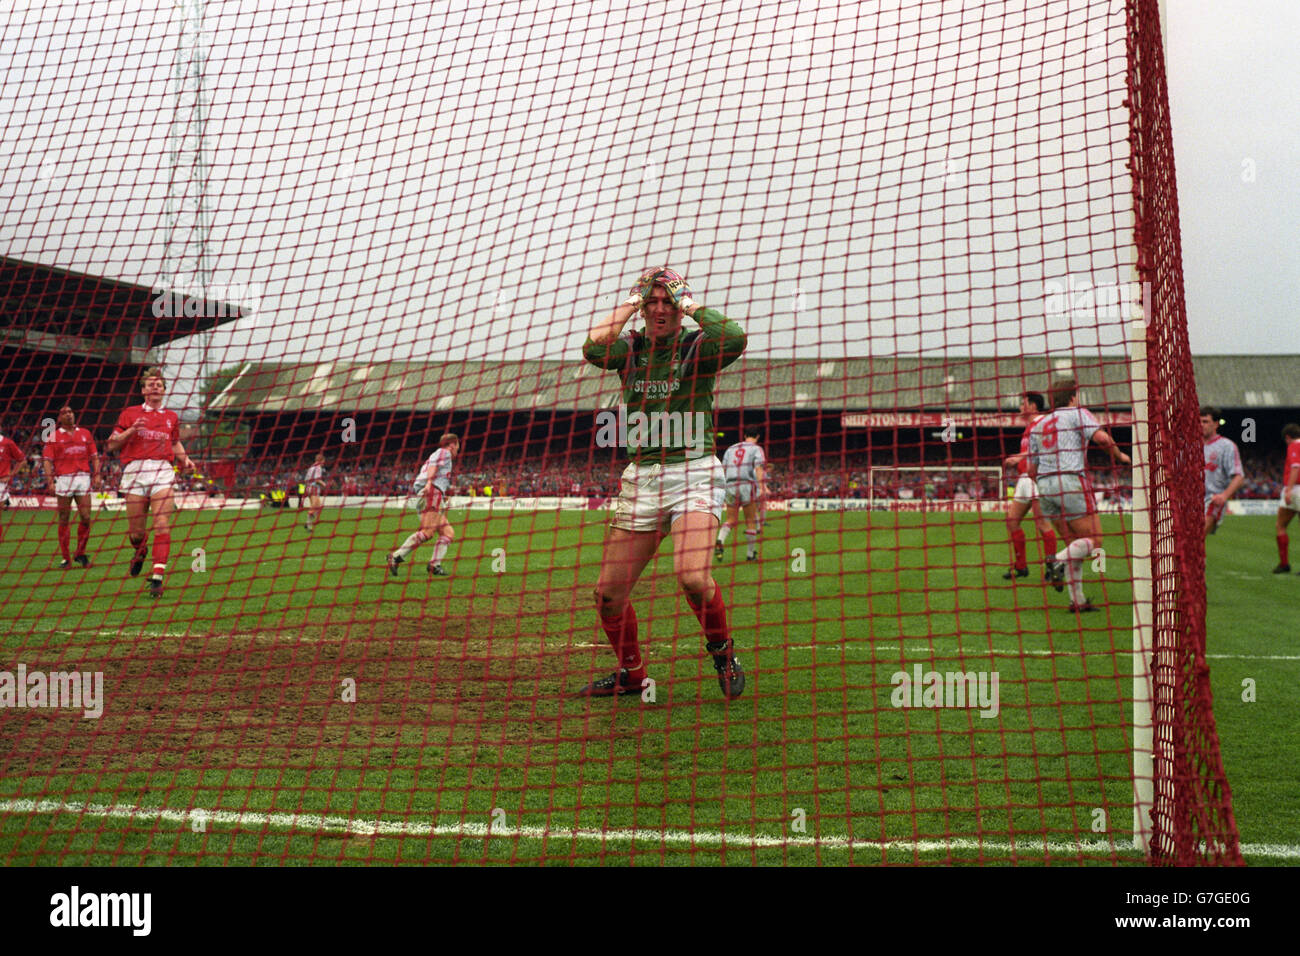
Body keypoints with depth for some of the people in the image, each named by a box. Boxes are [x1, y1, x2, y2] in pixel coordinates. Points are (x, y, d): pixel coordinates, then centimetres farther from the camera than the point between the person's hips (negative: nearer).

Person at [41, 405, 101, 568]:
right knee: (64, 520, 0)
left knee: (86, 518, -4)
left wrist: (97, 475, 3)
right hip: (63, 479, -2)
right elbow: (47, 461, 1)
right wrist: (50, 481, -9)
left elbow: (94, 457, 16)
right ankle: (66, 558, 4)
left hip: (83, 477, 2)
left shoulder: (85, 434, 14)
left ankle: (80, 554, 11)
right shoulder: (54, 437, 6)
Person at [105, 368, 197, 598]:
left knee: (162, 526, -14)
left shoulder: (171, 417, 17)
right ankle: (139, 552, 38)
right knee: (135, 531, 1)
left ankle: (157, 578, -17)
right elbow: (112, 444, 7)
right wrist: (131, 431, -9)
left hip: (163, 472, 1)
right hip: (135, 471, -1)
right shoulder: (130, 414, 10)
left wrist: (185, 459, 14)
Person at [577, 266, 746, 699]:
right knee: (608, 592, 1)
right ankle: (631, 673, 23)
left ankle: (722, 650, 2)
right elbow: (594, 350, -13)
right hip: (641, 477, 4)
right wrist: (630, 303, -4)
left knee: (692, 576, -26)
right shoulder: (630, 348, 9)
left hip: (694, 473, -4)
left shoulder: (697, 348, 1)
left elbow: (734, 339, -22)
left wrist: (690, 304, -9)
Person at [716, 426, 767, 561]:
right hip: (747, 485, -4)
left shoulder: (731, 449, 19)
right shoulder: (756, 448, 5)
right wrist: (761, 487, -19)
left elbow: (723, 470, 13)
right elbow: (758, 468, -10)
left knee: (730, 520, 7)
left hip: (730, 486, 4)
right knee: (751, 521, 5)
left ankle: (719, 541, -21)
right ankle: (750, 554, 8)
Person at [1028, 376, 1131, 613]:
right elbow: (1101, 437, -11)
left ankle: (1077, 600, 3)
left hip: (1045, 486, 6)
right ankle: (1059, 562, -26)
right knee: (1093, 538, -1)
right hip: (1071, 481, -6)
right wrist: (1119, 455, 5)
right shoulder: (1078, 414, 5)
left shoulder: (1037, 426, 21)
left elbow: (1032, 470, 19)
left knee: (1075, 544, 11)